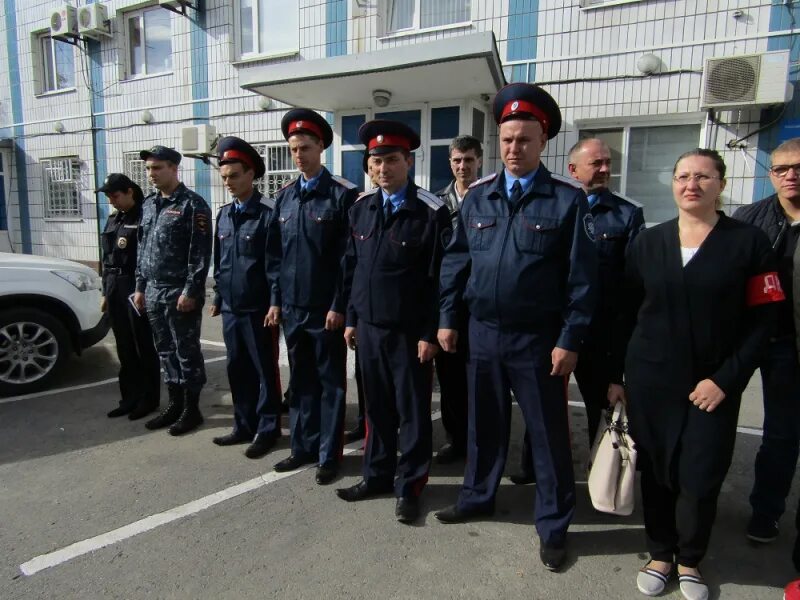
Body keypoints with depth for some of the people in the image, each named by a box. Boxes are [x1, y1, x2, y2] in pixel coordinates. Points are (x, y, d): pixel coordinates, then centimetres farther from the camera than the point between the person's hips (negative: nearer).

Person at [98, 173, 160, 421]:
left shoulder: (144, 217, -8)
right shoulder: (113, 220, 16)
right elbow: (107, 259, 18)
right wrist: (106, 292, 18)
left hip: (137, 288, -7)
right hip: (115, 289, 7)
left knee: (144, 346, 1)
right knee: (124, 348, 12)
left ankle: (149, 398, 12)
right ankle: (130, 397, 22)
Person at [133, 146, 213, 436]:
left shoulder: (192, 204, -9)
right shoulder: (148, 204, 14)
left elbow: (200, 253, -14)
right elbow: (142, 248, 18)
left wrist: (190, 291, -17)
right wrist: (140, 286, 14)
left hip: (180, 293, -7)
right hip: (153, 292, 7)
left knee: (187, 351, 2)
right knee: (165, 351, 14)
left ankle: (191, 409, 14)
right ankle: (175, 404, 26)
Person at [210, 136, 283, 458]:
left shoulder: (268, 212, -10)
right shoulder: (224, 214, 11)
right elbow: (219, 260, 18)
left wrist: (275, 304, -12)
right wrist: (218, 297, 17)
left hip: (258, 309, -7)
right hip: (231, 308, 7)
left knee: (264, 370, 5)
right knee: (237, 369, 14)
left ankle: (267, 429, 19)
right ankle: (245, 426, 29)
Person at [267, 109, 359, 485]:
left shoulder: (343, 194, -7)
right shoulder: (284, 196, 10)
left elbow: (349, 256, -10)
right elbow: (276, 253, 12)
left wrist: (339, 306, -13)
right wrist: (276, 299, 8)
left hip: (326, 309, -5)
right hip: (292, 307, 6)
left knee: (330, 382, 7)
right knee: (300, 380, 15)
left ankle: (329, 455, 20)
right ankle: (304, 446, 30)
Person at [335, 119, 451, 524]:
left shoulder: (431, 212, -9)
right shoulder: (360, 210, 9)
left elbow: (440, 277, -10)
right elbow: (353, 267, 13)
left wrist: (430, 333, -12)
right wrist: (352, 318, 11)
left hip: (410, 332, -5)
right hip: (368, 327, 5)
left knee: (412, 412, 8)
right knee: (376, 407, 17)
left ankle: (409, 486, 25)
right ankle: (377, 475, 34)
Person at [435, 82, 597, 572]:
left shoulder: (568, 199, -7)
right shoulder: (478, 196, 5)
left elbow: (582, 276, -8)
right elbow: (456, 261, 8)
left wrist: (570, 340, -11)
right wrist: (448, 318, 5)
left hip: (538, 340, -3)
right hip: (483, 333, 4)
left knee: (549, 435, 9)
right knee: (484, 422, 19)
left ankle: (553, 525, 29)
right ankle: (478, 497, 41)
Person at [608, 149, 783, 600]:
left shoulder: (749, 242, -2)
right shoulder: (648, 242, 5)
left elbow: (760, 321, -4)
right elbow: (627, 314, 6)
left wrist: (725, 380, -12)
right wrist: (616, 376, 5)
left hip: (712, 385, -1)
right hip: (649, 380, 2)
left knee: (700, 480, 5)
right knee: (655, 473, 11)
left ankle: (690, 561, 32)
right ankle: (660, 554, 33)